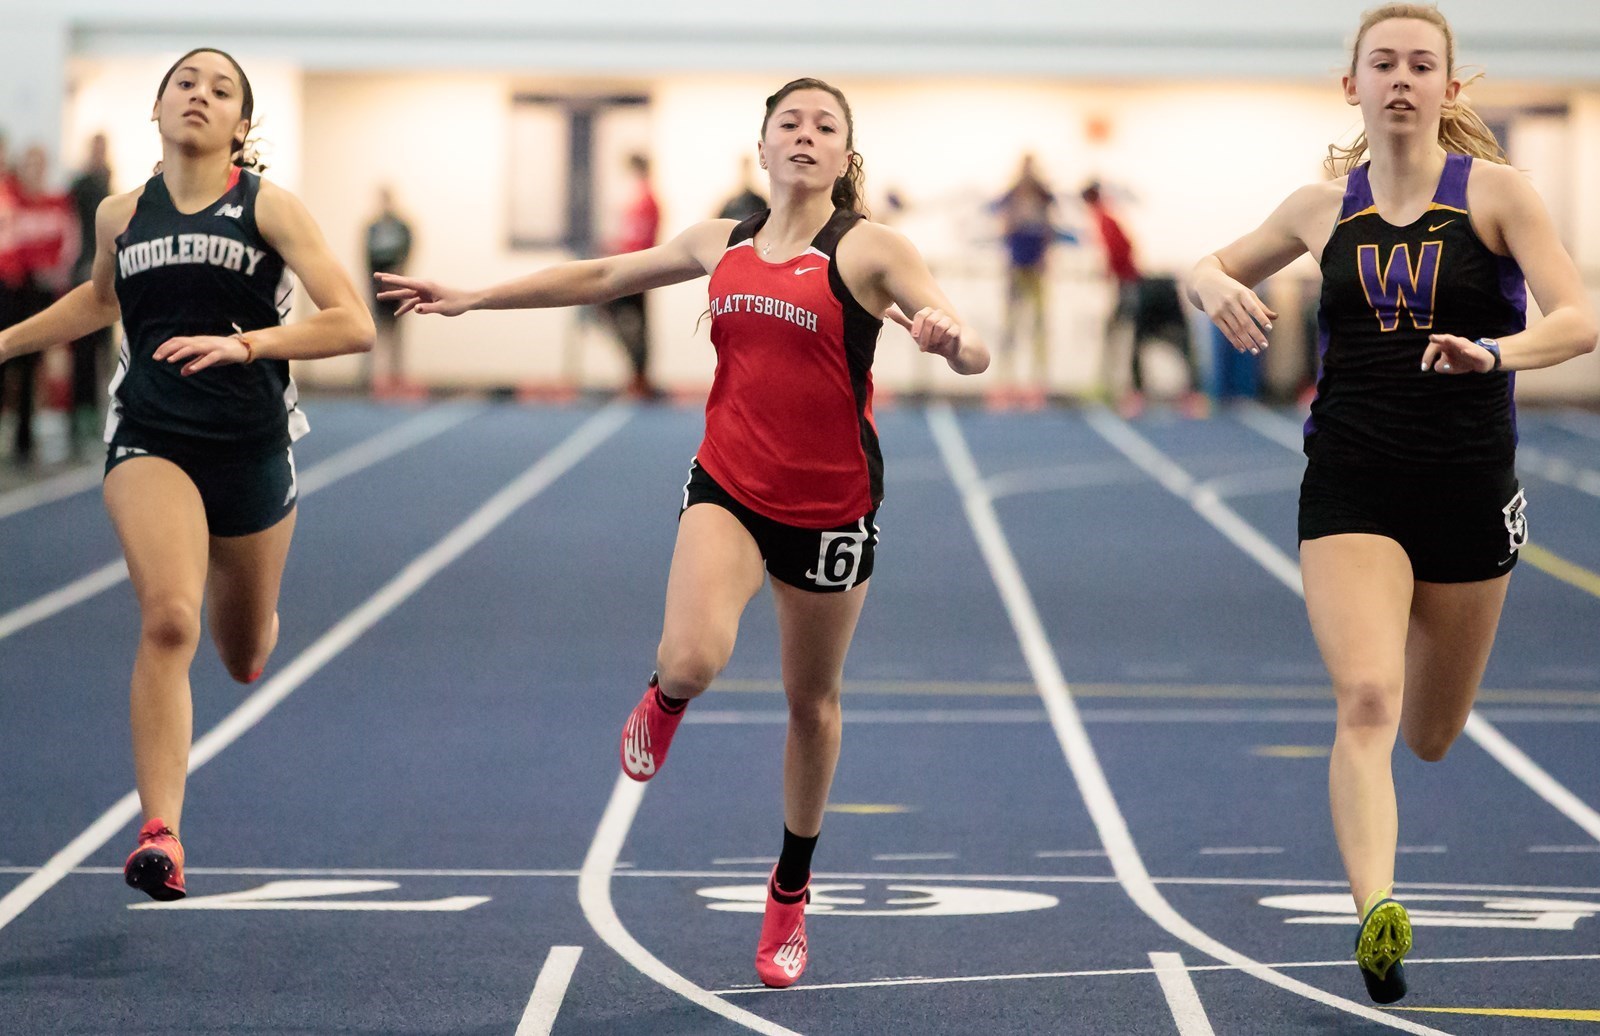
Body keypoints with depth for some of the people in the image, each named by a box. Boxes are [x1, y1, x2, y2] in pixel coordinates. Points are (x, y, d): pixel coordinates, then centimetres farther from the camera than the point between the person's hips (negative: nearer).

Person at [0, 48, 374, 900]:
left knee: (244, 660, 17)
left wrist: (244, 344, -25)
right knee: (168, 622, -26)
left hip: (251, 447, 0)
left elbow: (353, 323, -14)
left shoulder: (268, 206, -5)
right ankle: (159, 832, -27)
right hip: (150, 440, 0)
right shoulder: (119, 216, 5)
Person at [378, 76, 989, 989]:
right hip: (728, 486, 2)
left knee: (813, 700, 11)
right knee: (695, 657, -25)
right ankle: (665, 701, 14)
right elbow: (602, 277, 19)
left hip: (831, 504, -2)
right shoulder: (722, 244, 6)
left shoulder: (867, 249, -8)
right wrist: (472, 299, 21)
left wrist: (951, 338, -41)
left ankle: (791, 895, 31)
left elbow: (973, 356, -17)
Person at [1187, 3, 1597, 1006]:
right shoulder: (1323, 207, 4)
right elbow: (1212, 267, 20)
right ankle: (1377, 917, -30)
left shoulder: (1496, 191, -4)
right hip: (1351, 488, 0)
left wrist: (1493, 350, -35)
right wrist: (1219, 288, -5)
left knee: (1431, 735, 15)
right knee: (1366, 699, -22)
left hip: (1469, 489, 0)